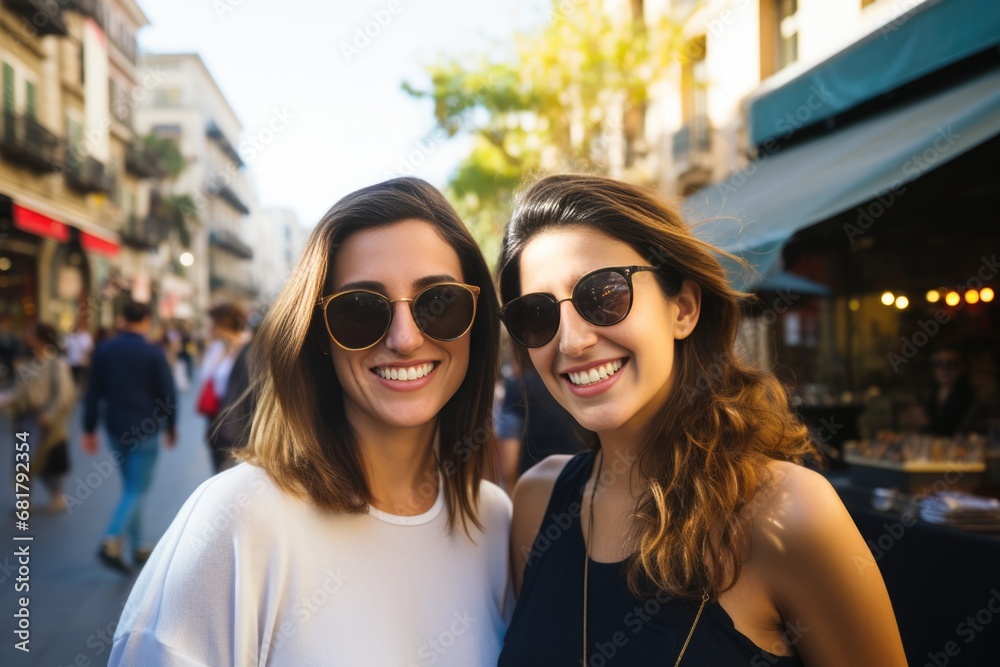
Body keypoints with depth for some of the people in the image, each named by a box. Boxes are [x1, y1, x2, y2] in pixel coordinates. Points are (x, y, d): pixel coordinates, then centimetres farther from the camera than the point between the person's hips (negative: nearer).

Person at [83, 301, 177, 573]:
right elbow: (168, 394, -9)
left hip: (115, 428, 5)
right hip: (145, 429, -5)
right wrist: (171, 427, 5)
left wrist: (89, 429, 12)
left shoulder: (103, 350, 1)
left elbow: (93, 393, 4)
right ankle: (112, 541, -15)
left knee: (130, 486, 16)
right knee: (138, 489, 1)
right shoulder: (153, 352, -11)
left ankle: (138, 547, 23)